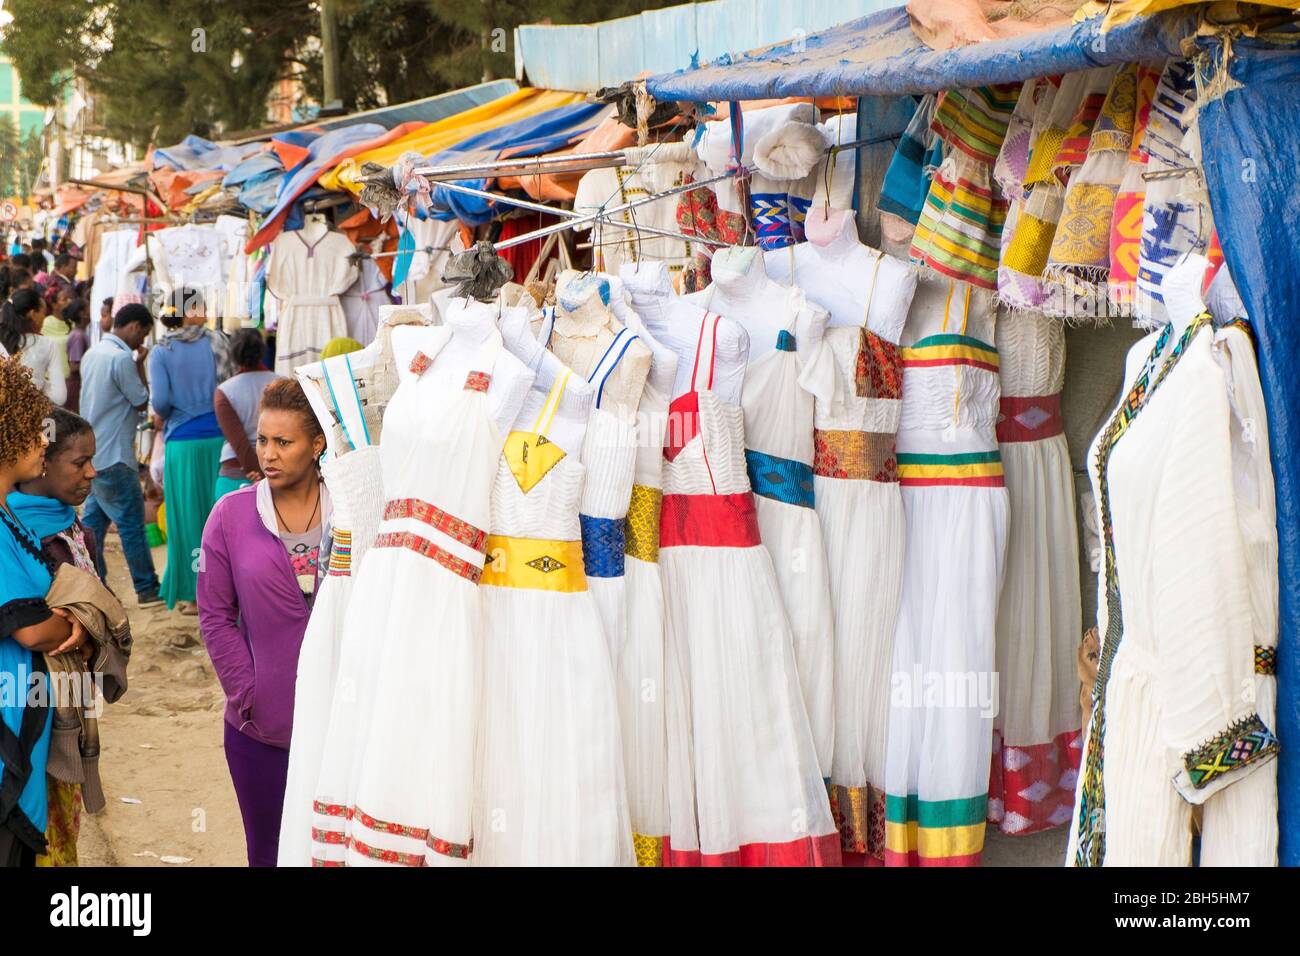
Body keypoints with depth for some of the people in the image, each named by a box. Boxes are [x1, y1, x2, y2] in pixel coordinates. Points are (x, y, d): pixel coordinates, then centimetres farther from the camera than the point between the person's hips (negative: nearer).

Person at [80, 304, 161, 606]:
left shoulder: (92, 354, 11)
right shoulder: (121, 358, -18)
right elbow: (142, 402, -11)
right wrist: (140, 364, -3)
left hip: (93, 453, 9)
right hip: (114, 456, -9)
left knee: (94, 520, 12)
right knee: (131, 522, -2)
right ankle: (147, 589, 4)